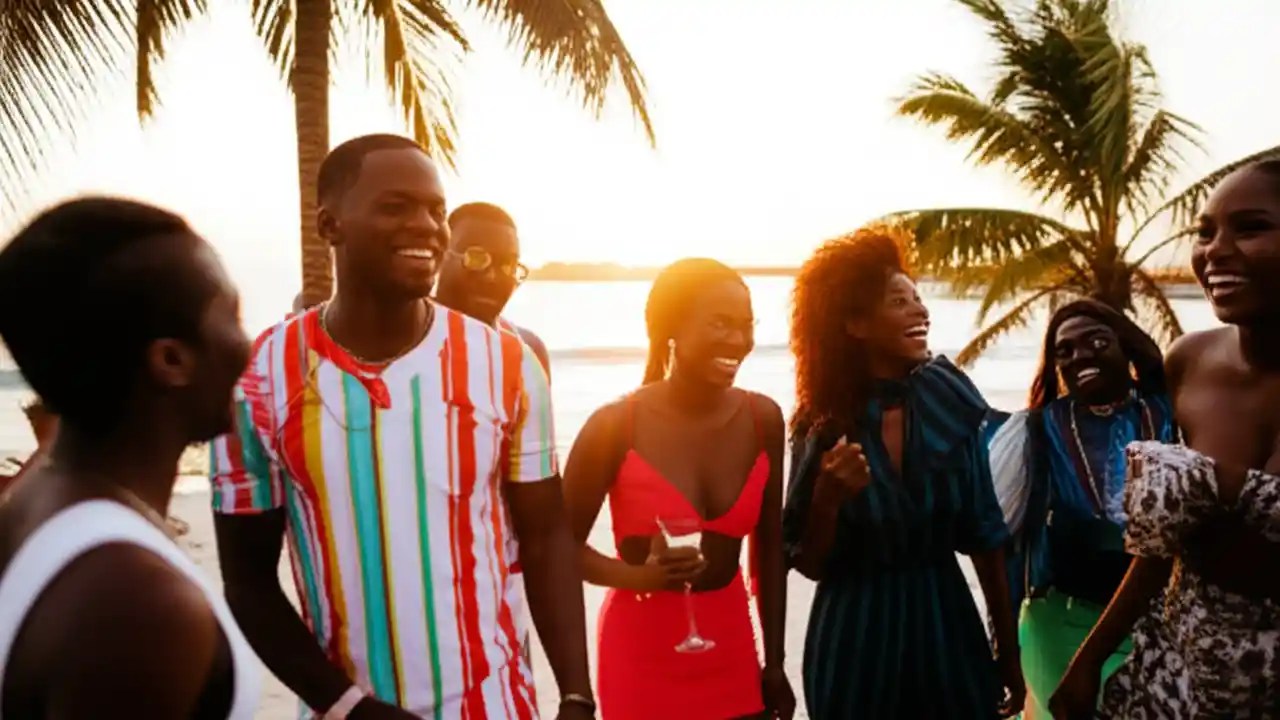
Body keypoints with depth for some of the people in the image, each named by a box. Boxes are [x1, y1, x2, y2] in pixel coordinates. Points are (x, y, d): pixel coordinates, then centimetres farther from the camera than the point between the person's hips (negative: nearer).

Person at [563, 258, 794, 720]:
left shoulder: (763, 419, -5)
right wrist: (639, 575, -24)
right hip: (643, 652, -3)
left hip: (731, 646, 3)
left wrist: (774, 661, 7)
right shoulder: (615, 425, -16)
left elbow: (769, 547, 4)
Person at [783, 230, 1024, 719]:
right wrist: (828, 497, -22)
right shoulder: (824, 425, -8)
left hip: (946, 628, 1)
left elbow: (983, 533, -1)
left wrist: (1008, 648, 2)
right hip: (856, 640, -1)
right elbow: (810, 564, -4)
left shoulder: (949, 402, -5)